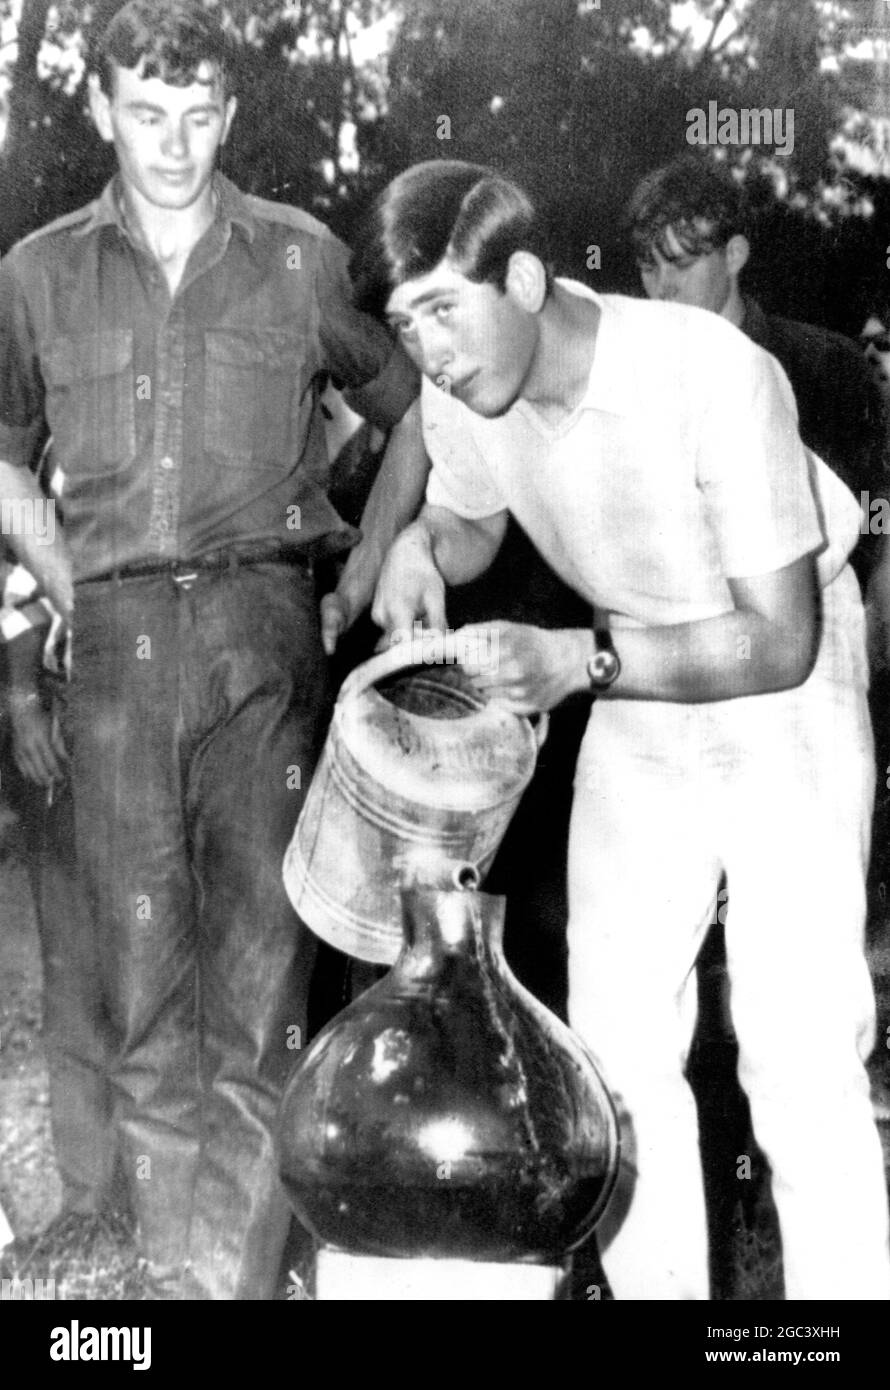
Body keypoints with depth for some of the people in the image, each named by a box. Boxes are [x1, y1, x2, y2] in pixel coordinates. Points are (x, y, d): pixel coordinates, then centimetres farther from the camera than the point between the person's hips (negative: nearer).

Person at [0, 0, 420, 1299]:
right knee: (142, 965, 4)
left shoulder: (302, 258, 6)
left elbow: (412, 412, 16)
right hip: (116, 645, 2)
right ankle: (174, 1273, 14)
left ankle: (240, 1274, 4)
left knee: (260, 964, -4)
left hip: (263, 630, -1)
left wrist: (366, 572, 6)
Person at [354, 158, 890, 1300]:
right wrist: (424, 543, -13)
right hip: (635, 702, 6)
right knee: (615, 1034, 7)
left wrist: (576, 659, -38)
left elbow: (779, 639, -29)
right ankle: (652, 1285, 22)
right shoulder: (456, 399, -13)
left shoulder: (714, 377, -32)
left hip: (786, 696, -5)